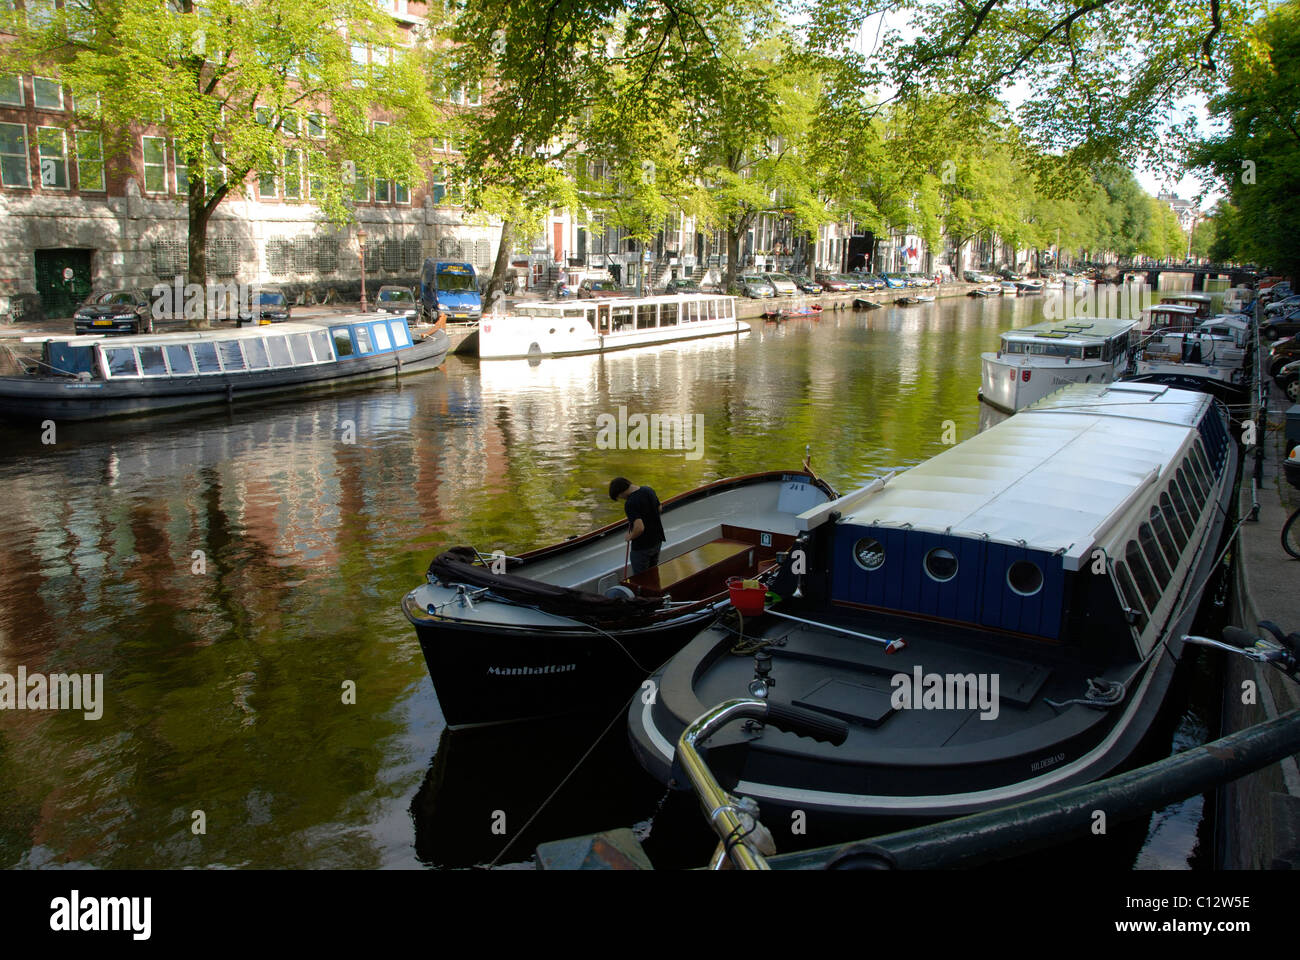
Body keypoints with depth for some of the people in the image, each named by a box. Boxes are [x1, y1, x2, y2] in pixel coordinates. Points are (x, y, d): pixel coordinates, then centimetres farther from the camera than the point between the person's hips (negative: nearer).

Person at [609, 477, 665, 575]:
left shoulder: (630, 504, -27)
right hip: (656, 540, 8)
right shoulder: (648, 490, -2)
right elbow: (659, 508, 15)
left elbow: (639, 528, -33)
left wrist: (630, 536, -15)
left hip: (642, 546, -8)